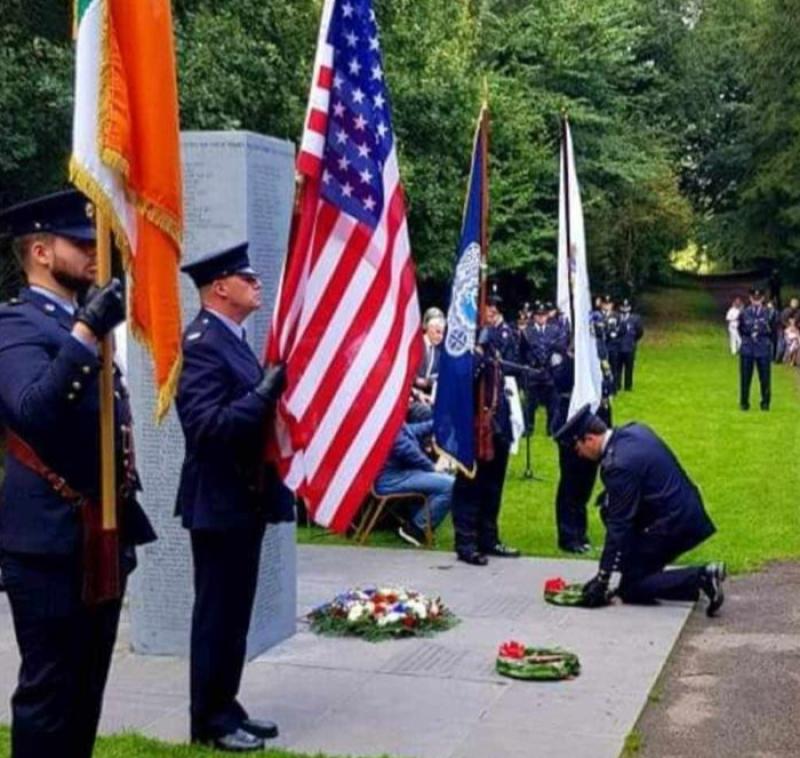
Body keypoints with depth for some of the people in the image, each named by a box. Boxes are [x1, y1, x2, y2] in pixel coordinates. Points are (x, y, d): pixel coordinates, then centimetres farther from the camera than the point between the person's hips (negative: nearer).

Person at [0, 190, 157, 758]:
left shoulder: (83, 324, 16)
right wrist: (86, 333, -30)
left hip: (103, 537, 9)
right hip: (51, 541, -8)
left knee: (87, 689, 16)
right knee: (49, 690, 0)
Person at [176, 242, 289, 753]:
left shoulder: (233, 339, 13)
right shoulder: (201, 342, -17)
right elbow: (207, 426, -26)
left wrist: (274, 391, 4)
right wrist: (266, 391, -27)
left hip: (245, 499, 10)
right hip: (220, 503, -10)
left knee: (235, 612, 16)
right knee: (217, 614, 2)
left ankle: (226, 708, 28)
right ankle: (210, 720, 14)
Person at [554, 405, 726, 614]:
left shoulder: (619, 465, -21)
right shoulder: (634, 430, 5)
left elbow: (618, 526, -18)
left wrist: (602, 580, -12)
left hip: (674, 524, -9)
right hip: (687, 511, 9)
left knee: (630, 590, 1)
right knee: (610, 509, 17)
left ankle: (701, 577, -10)